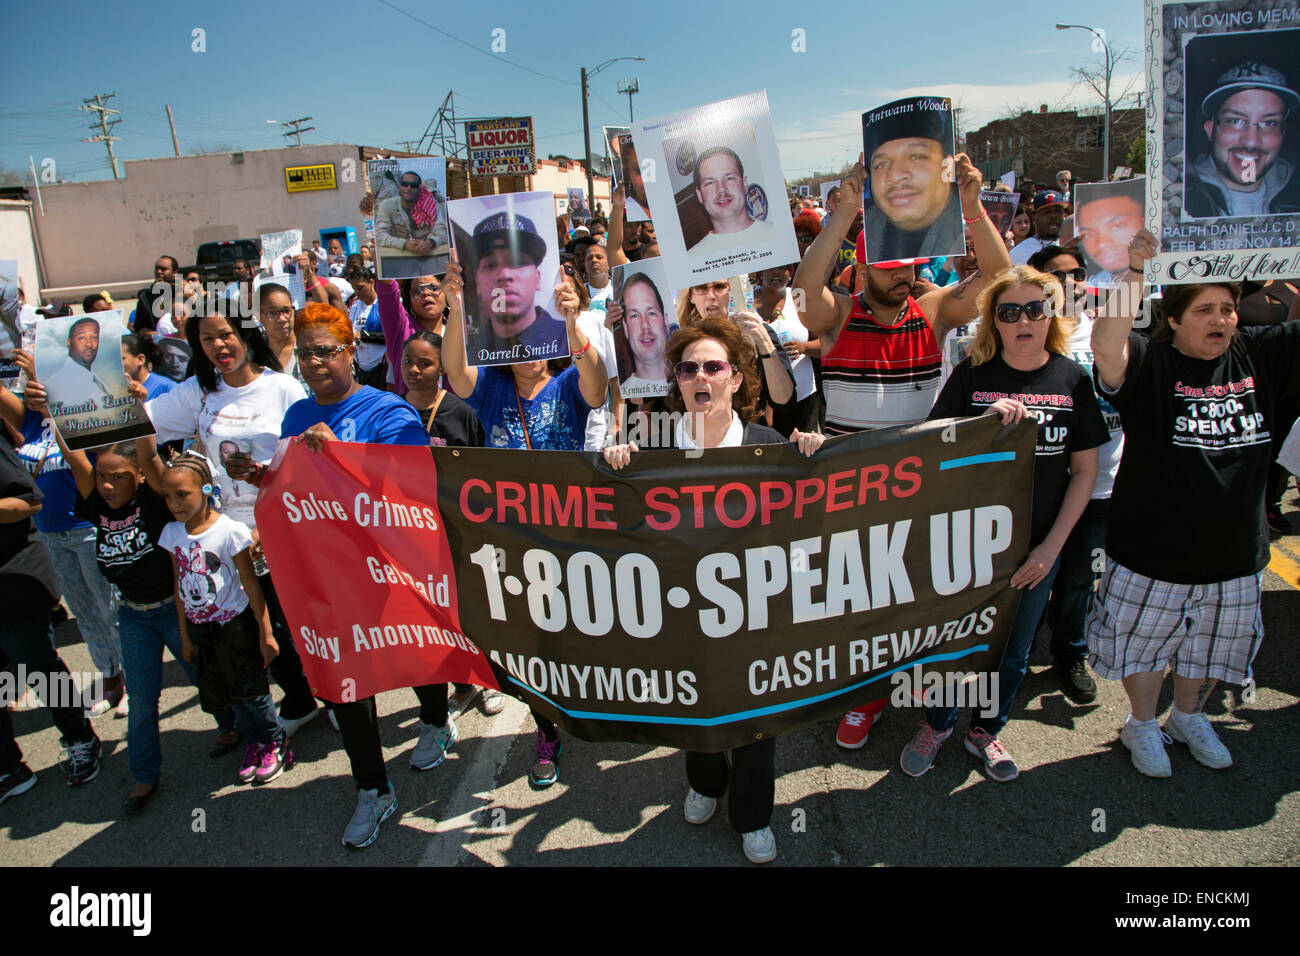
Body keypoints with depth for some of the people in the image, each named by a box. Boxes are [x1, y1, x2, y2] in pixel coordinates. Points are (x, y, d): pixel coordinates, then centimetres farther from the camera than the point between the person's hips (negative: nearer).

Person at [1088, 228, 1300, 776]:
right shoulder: (1150, 362, -15)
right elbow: (1106, 346, -35)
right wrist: (1134, 273, -39)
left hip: (1233, 553, 4)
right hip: (1151, 551, -4)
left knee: (1210, 645, 23)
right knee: (1143, 640, 15)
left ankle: (1188, 718, 49)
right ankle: (1143, 725, 39)